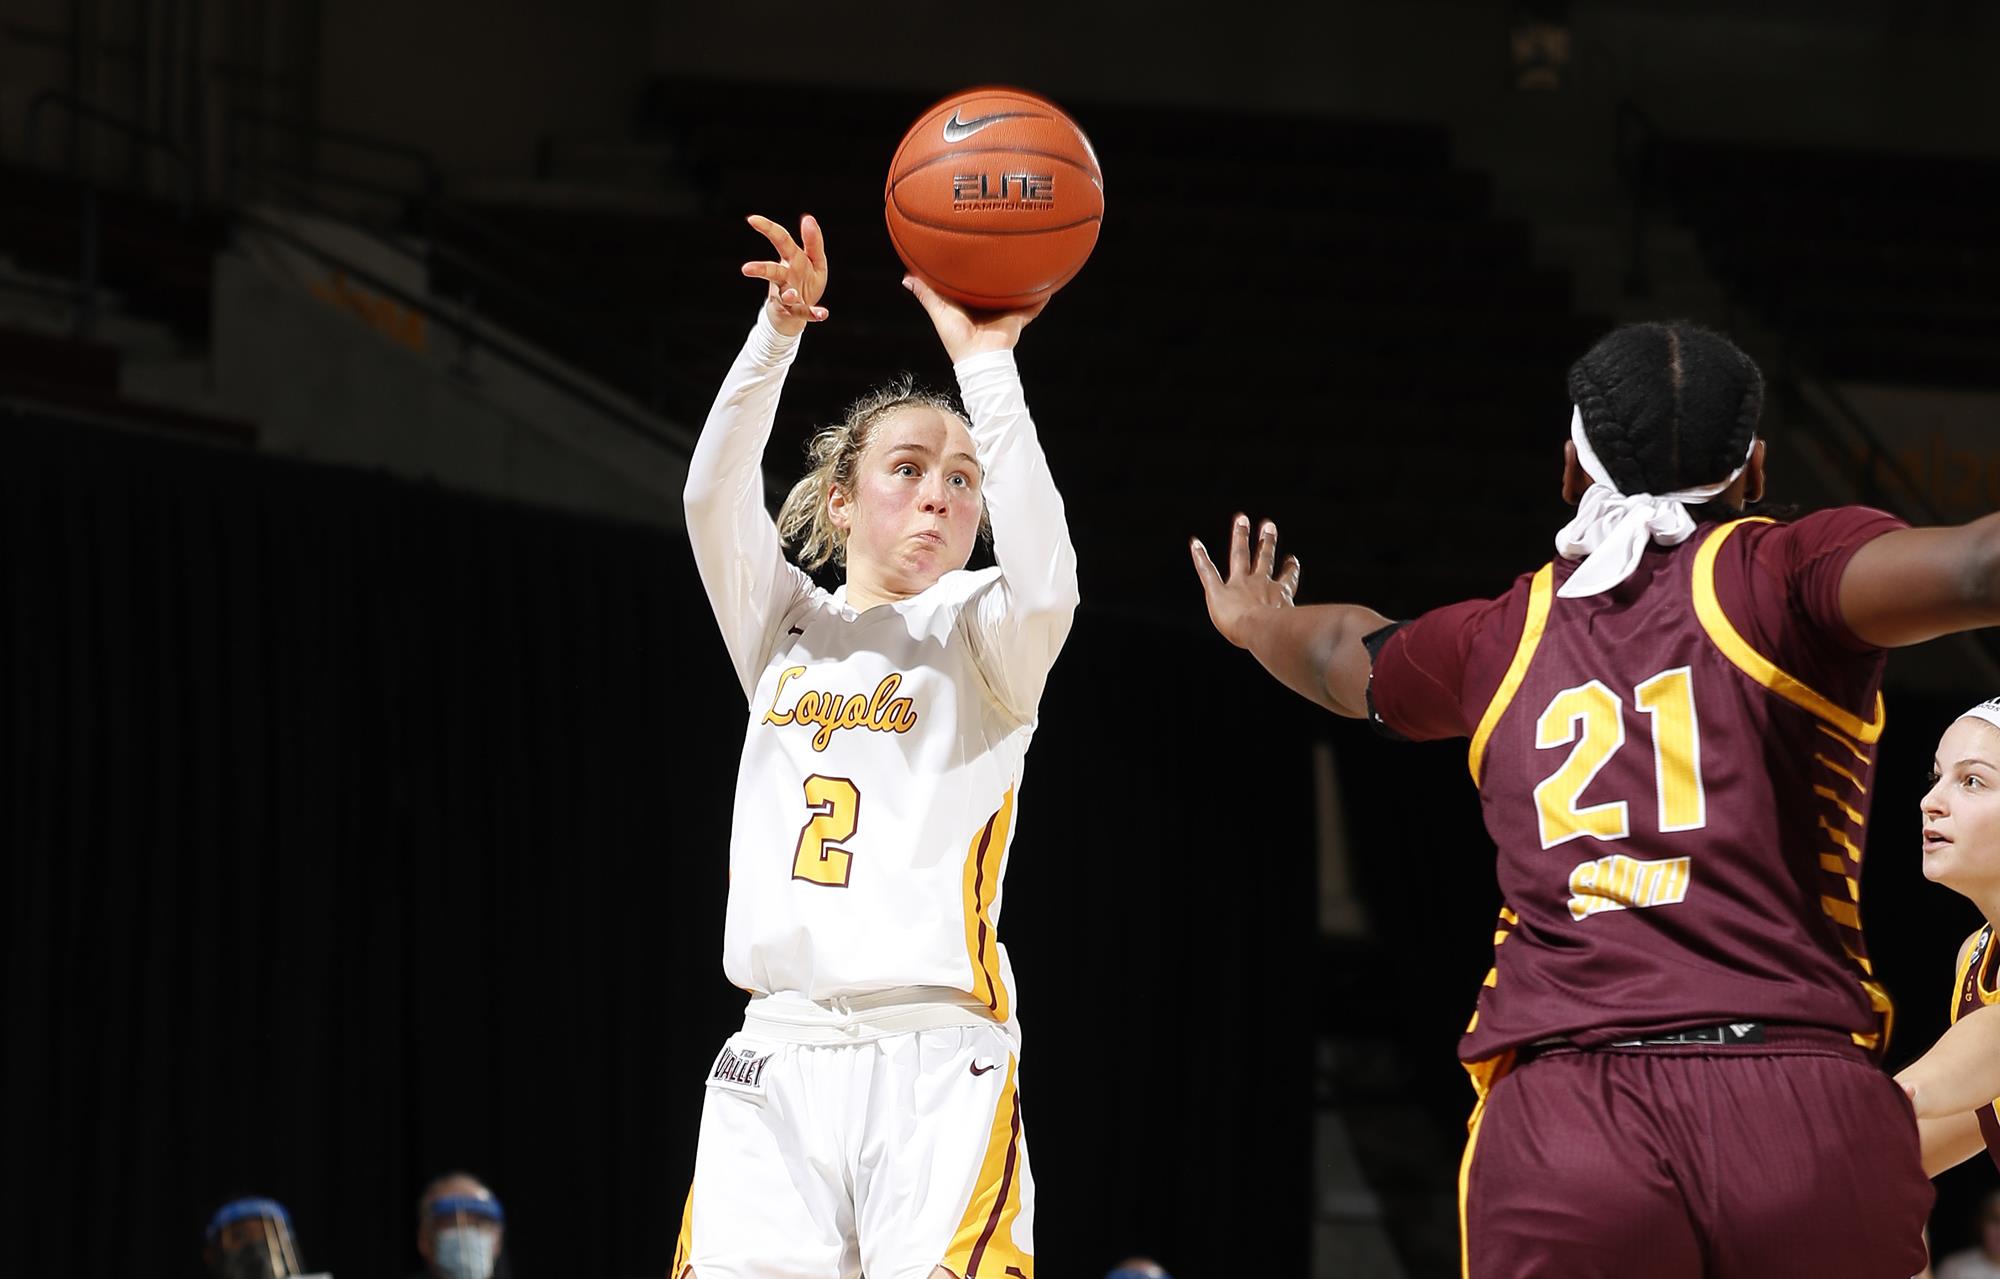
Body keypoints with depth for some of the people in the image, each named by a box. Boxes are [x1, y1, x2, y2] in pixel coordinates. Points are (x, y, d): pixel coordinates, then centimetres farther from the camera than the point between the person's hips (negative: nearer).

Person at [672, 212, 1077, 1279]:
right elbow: (715, 497, 1)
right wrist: (779, 331, -12)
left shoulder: (977, 634, 8)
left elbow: (1043, 584, -15)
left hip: (936, 1068, -3)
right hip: (777, 1061, 3)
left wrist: (986, 364, -14)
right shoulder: (787, 629, 18)